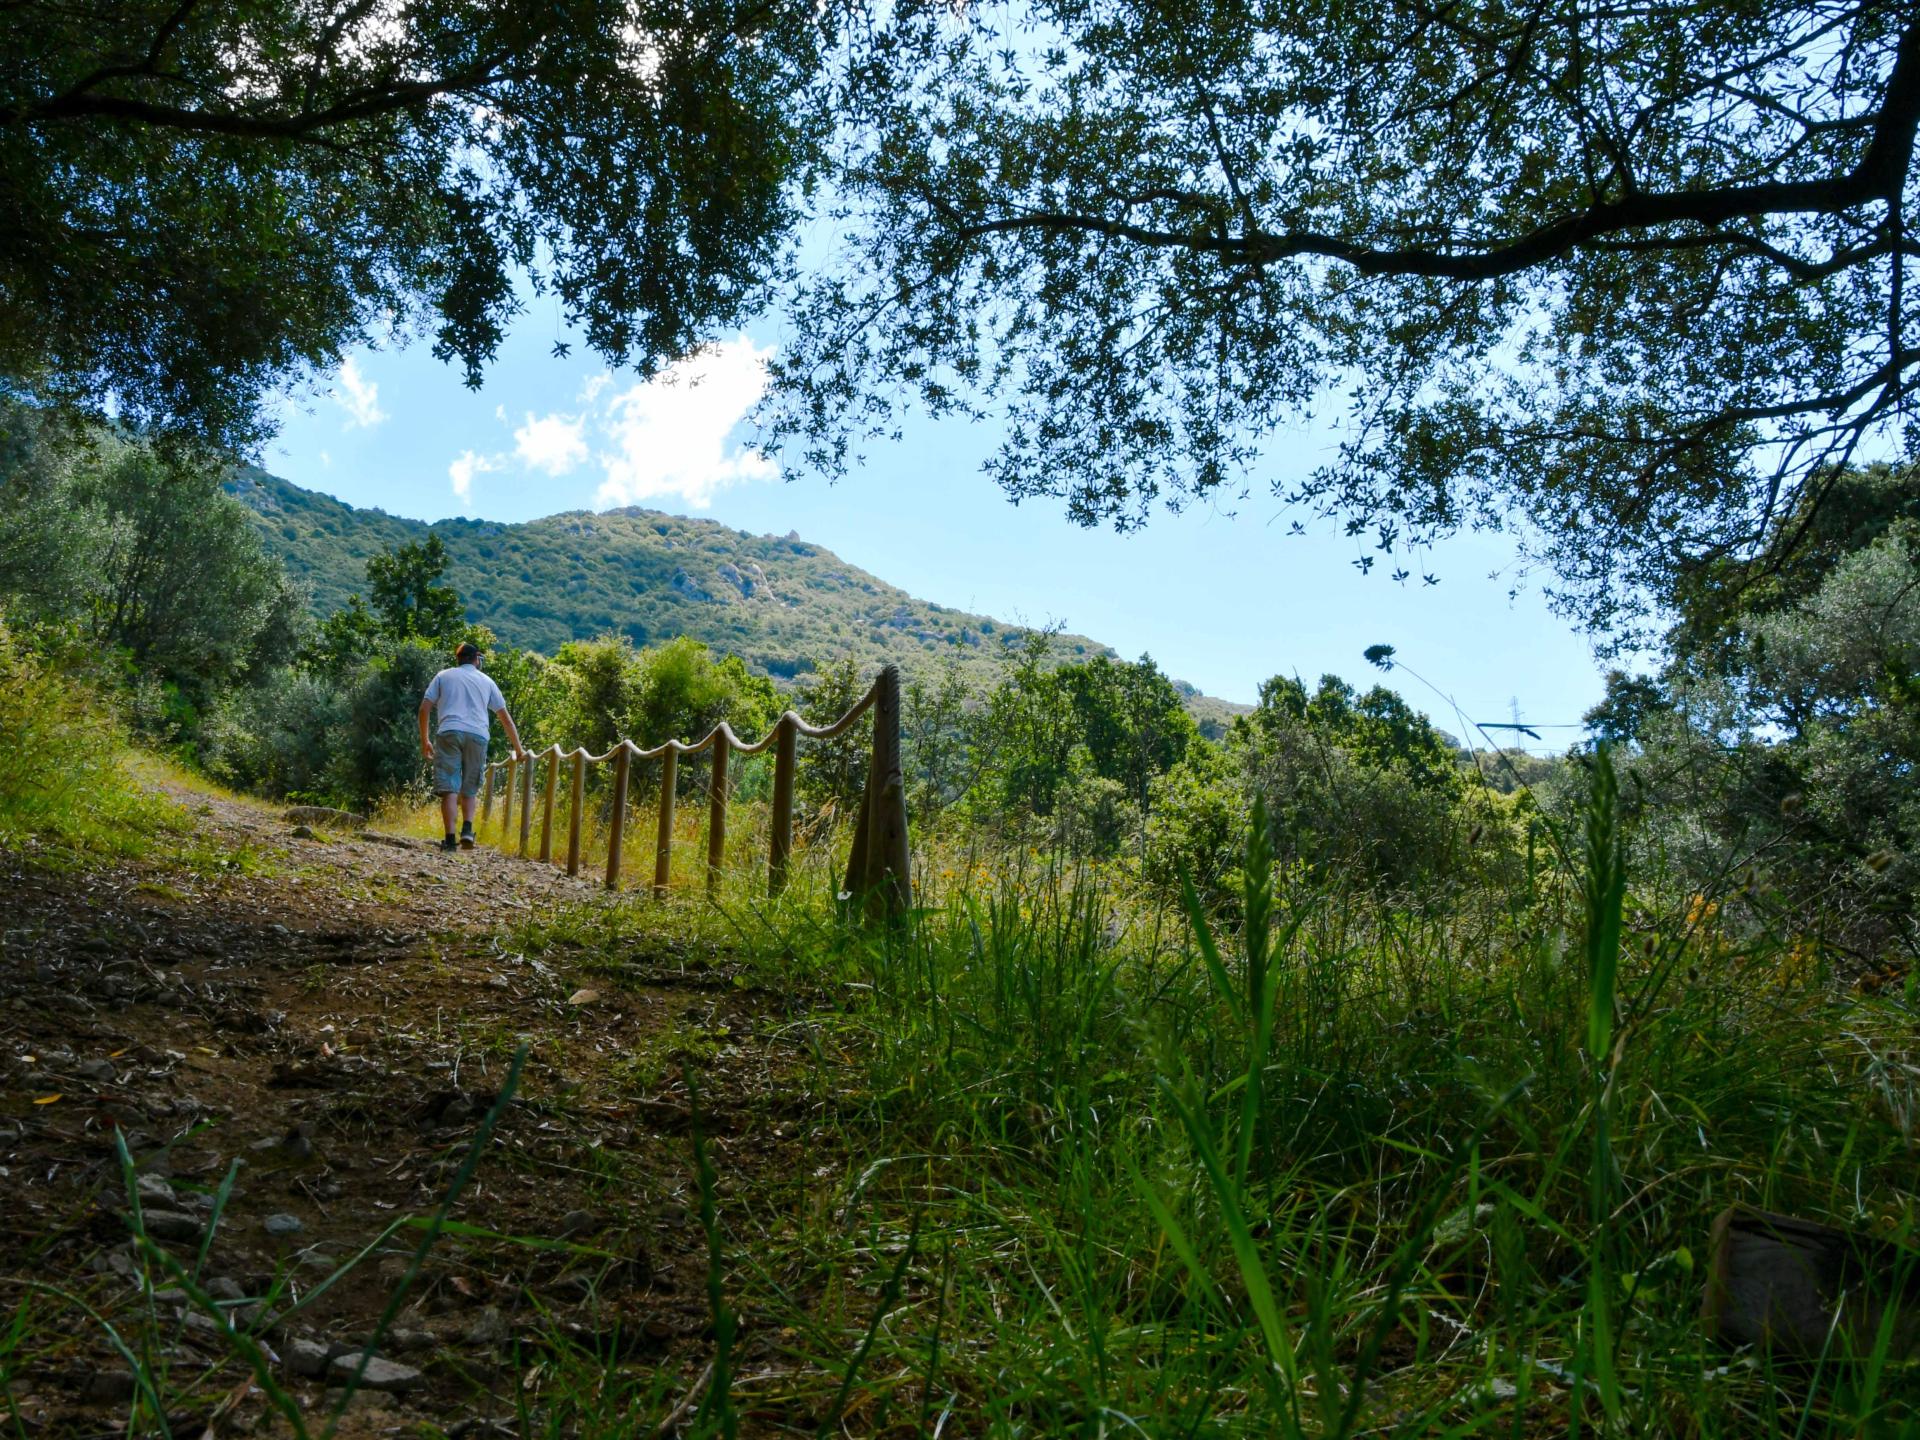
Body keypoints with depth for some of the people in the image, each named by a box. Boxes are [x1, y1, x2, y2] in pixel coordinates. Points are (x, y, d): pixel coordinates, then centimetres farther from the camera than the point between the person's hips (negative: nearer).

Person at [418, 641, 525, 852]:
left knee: (449, 788, -3)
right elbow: (506, 718, 21)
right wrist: (518, 750, 26)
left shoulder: (443, 676, 18)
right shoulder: (486, 681, 21)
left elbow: (424, 709, 9)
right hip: (478, 736, 1)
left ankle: (450, 839, -12)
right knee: (469, 789, 12)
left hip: (449, 733, -1)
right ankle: (467, 831, -8)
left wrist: (424, 740, 18)